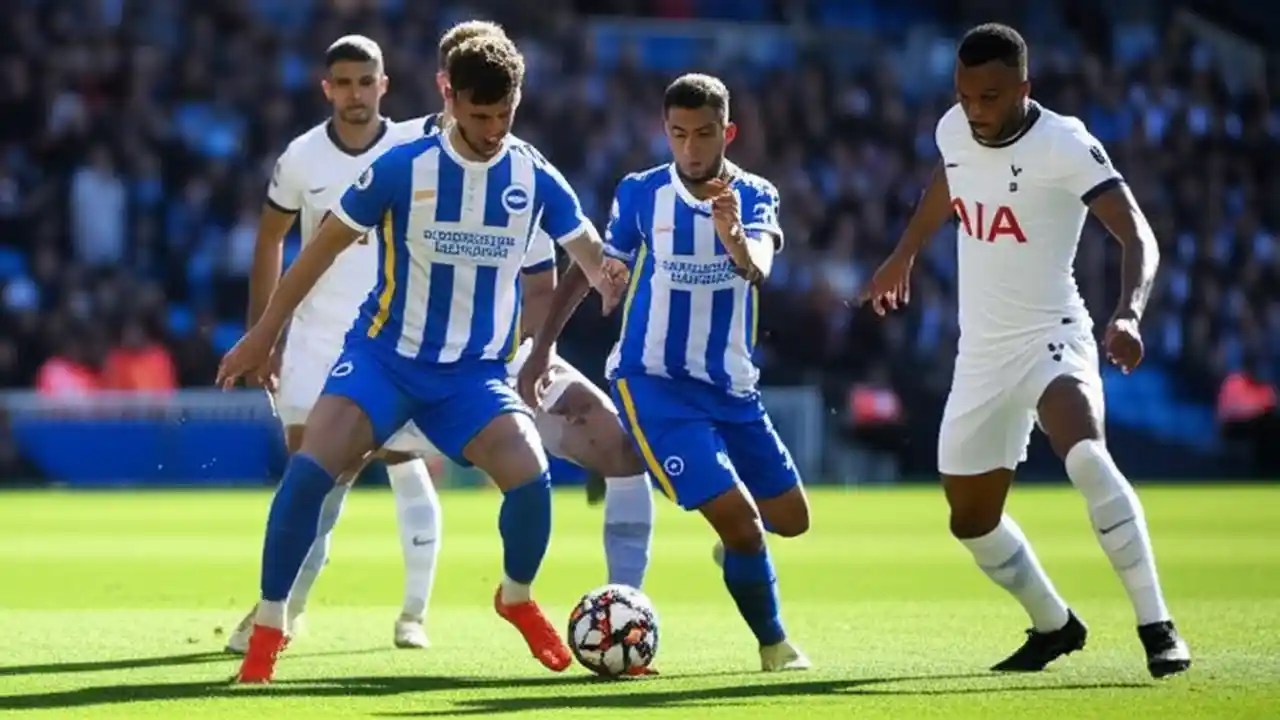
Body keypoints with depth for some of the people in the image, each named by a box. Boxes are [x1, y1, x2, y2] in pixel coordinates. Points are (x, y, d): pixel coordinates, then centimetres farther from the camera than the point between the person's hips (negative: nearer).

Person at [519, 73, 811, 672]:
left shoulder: (754, 196, -5)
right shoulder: (640, 194, -7)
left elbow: (757, 269, -26)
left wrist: (732, 235, -48)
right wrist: (542, 346, 6)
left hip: (731, 387, 4)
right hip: (652, 381, -3)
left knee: (790, 520, 10)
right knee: (739, 521, -17)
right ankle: (774, 645, 3)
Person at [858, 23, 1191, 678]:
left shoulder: (1064, 145, -19)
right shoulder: (954, 131, 0)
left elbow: (1136, 234, -26)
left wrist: (1129, 313, -43)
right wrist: (903, 257, 36)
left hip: (1050, 336, -7)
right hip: (982, 352, 7)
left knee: (1085, 456, -35)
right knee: (971, 520, 13)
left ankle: (1157, 628, -31)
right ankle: (1053, 626, 38)